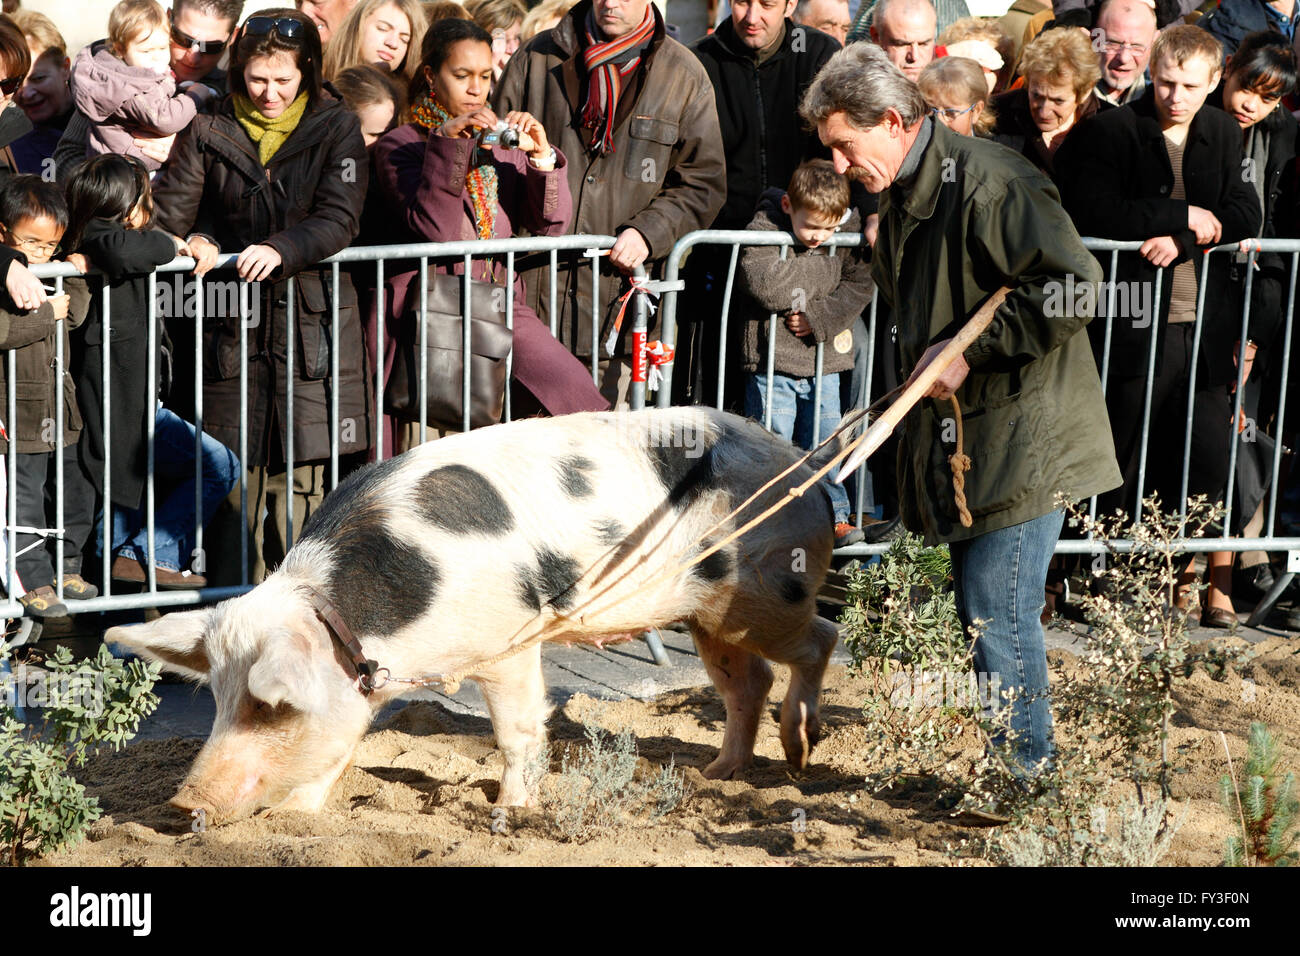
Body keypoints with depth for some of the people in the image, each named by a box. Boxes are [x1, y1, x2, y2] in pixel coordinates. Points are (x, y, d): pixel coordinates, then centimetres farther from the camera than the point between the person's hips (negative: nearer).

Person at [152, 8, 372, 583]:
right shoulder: (210, 131, 6)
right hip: (233, 318, 1)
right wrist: (192, 240, -17)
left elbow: (340, 218, -8)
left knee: (301, 470, -3)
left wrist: (282, 249, -24)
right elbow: (170, 207, 6)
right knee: (236, 466, 0)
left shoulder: (335, 128, 2)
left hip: (311, 319, -1)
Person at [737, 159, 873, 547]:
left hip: (824, 359, 3)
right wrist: (822, 269, -17)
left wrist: (818, 316, -16)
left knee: (824, 443, 9)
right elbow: (763, 284, -26)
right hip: (773, 359, -3)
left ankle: (834, 517, 18)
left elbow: (860, 283, -3)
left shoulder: (849, 227, -1)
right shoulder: (765, 225, -12)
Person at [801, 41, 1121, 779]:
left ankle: (1026, 769, 4)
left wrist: (971, 350, -21)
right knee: (981, 612, 14)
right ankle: (1006, 764, 24)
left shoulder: (991, 185, -19)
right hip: (963, 439, 9)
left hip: (1022, 439, -9)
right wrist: (928, 358, 9)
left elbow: (1077, 288, -23)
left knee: (998, 615, -8)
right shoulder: (900, 199, 12)